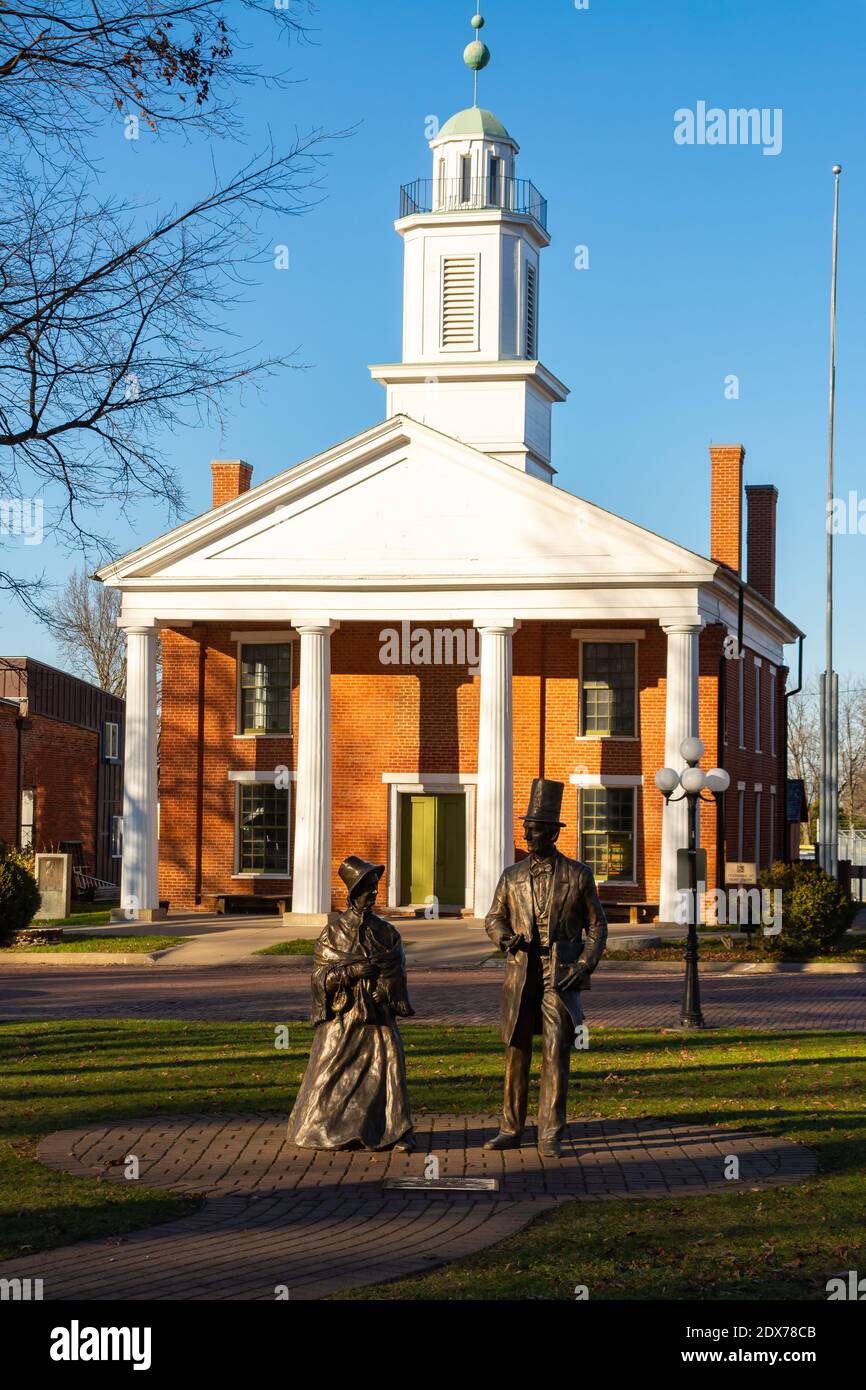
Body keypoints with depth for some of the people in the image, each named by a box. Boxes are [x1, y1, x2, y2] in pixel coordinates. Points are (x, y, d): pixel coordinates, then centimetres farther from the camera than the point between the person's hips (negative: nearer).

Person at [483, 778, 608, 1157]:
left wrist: (585, 966, -7)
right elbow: (493, 918, 16)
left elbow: (597, 926, 6)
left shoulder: (578, 876, 1)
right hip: (520, 977, 3)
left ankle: (550, 1136, -1)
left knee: (556, 1054, -6)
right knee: (516, 1053, 6)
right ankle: (511, 1130, 17)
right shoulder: (511, 877, 8)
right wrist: (504, 937, -7)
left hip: (561, 978, -3)